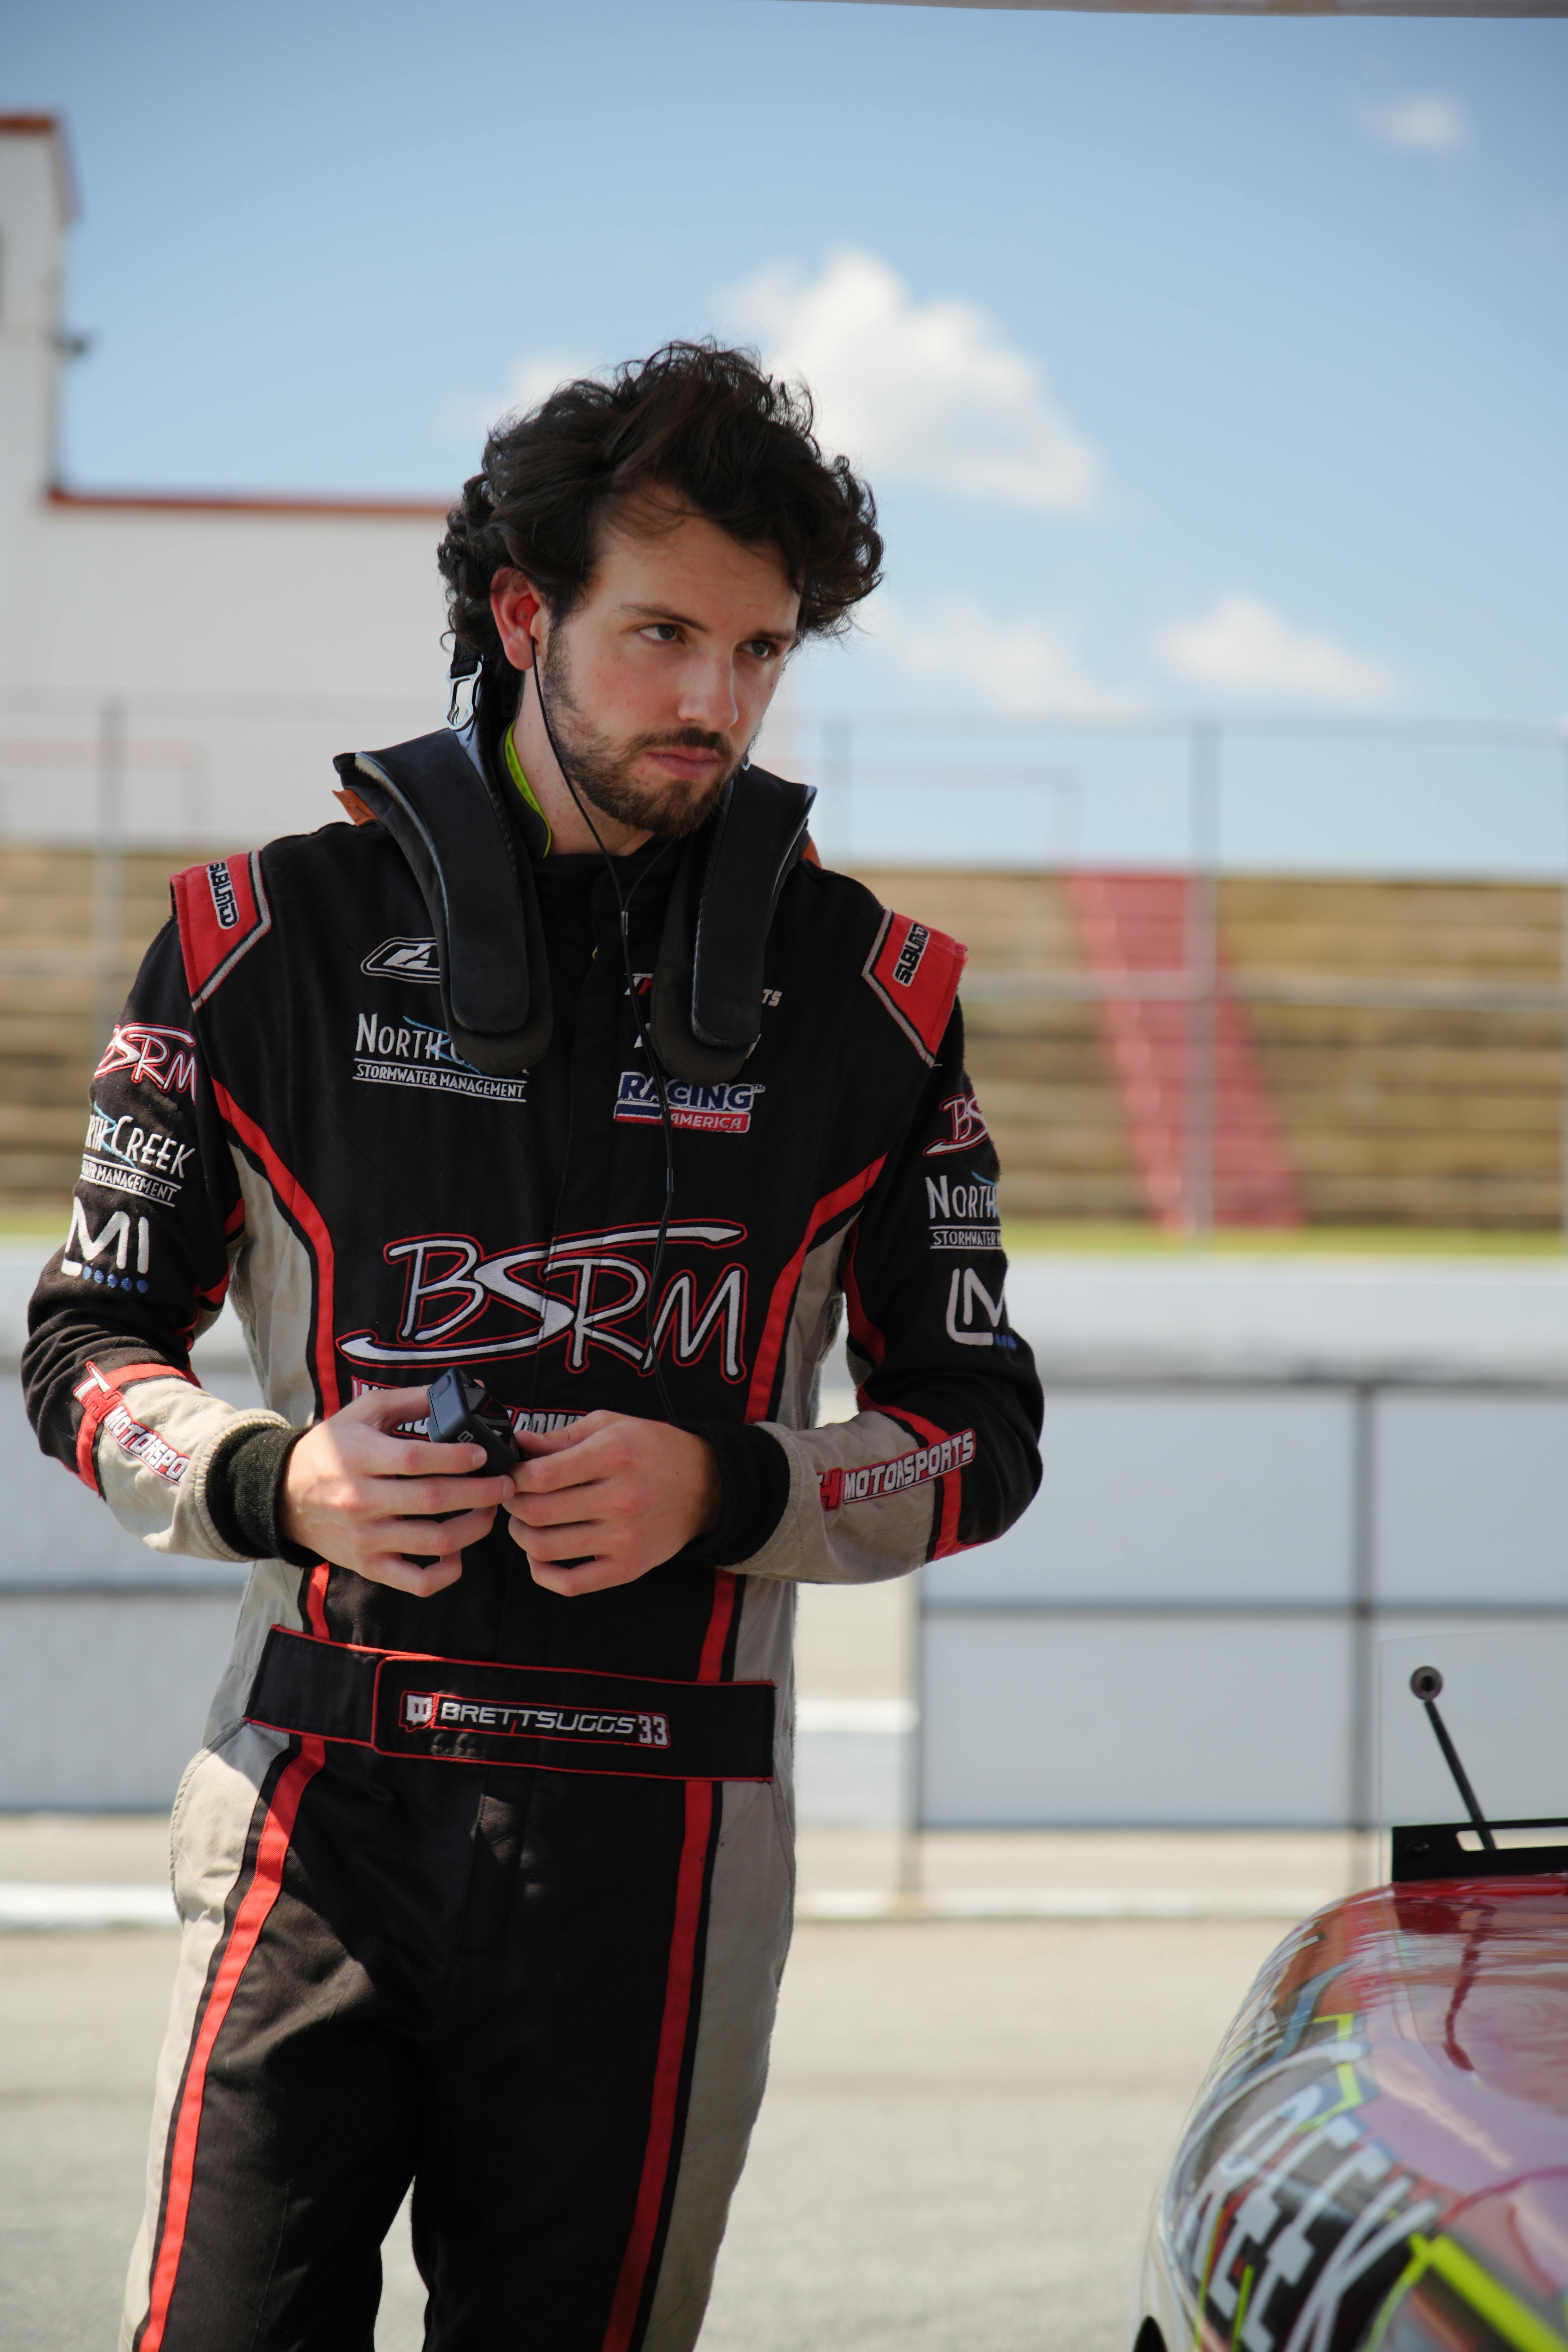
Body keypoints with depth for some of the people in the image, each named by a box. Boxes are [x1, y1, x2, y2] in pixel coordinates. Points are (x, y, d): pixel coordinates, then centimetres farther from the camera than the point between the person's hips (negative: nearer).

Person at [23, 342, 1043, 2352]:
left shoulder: (869, 997, 7)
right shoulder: (274, 940, 5)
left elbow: (980, 1436, 12)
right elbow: (84, 1352, 10)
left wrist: (729, 1490, -8)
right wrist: (270, 1480, -11)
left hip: (657, 1842, 1)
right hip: (318, 1806, -1)